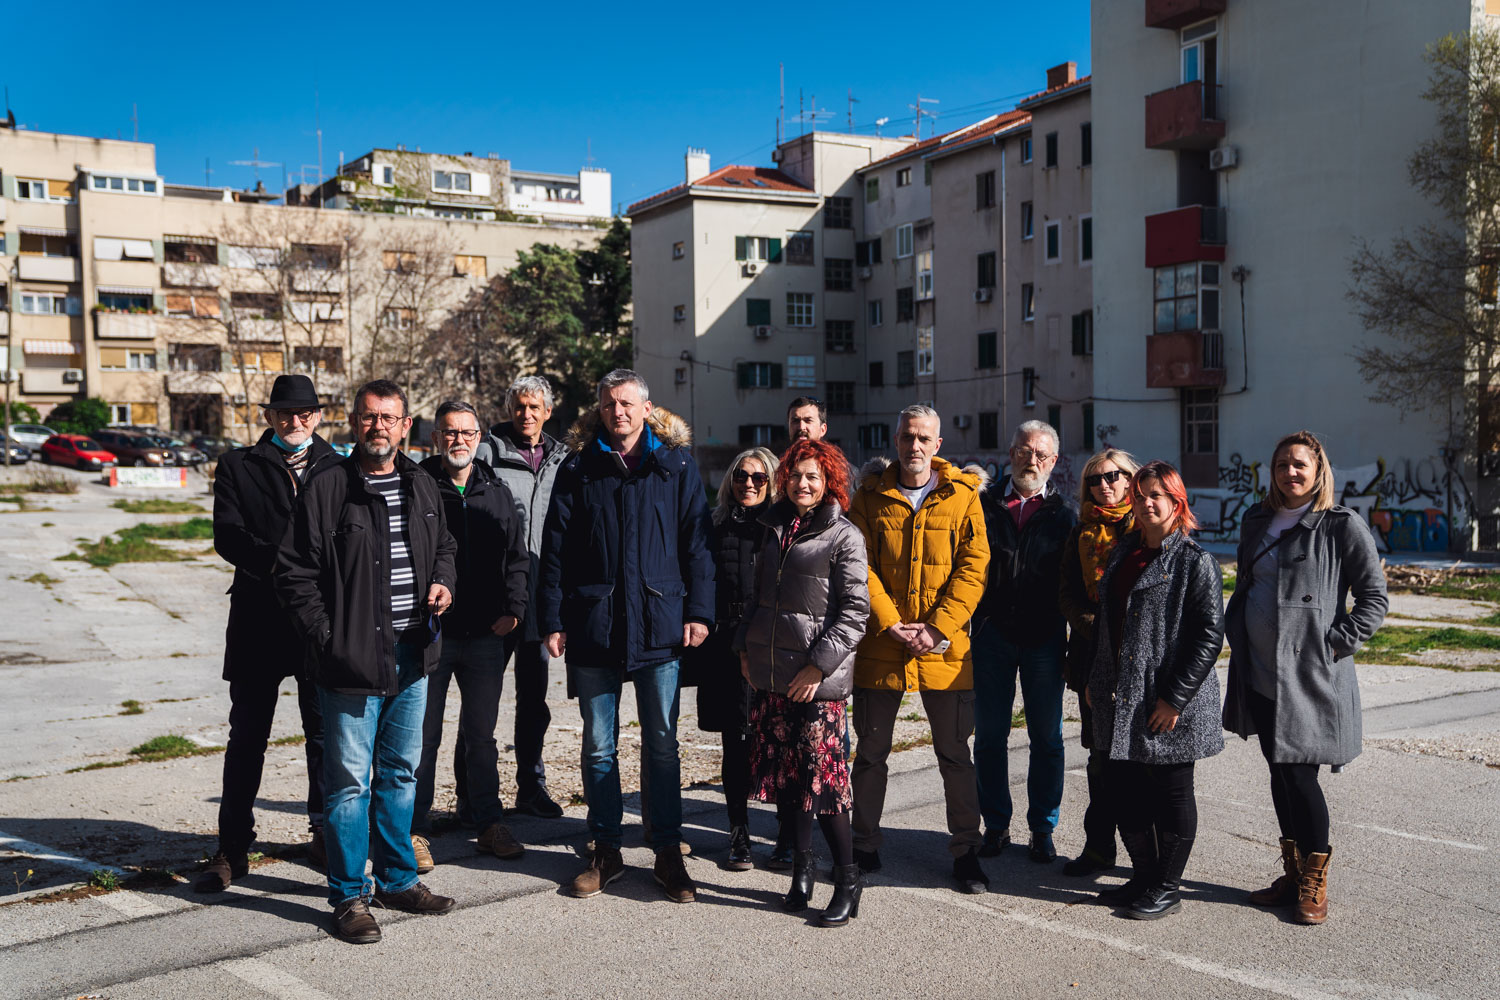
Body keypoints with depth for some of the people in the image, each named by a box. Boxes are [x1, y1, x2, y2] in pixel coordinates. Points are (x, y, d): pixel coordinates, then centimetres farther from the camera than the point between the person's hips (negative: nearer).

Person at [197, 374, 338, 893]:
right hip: (259, 620, -1)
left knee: (325, 733, 10)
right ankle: (233, 848, 16)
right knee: (247, 736, 6)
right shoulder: (238, 467, 6)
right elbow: (227, 536, -7)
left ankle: (326, 833, 25)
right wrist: (282, 564, -21)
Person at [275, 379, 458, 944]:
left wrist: (442, 582, 3)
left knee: (401, 771, 16)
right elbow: (294, 573, -8)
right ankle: (349, 897, 13)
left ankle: (397, 879, 29)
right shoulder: (327, 489, -9)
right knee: (350, 779, 0)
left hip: (411, 654, 6)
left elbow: (444, 546, 24)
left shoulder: (421, 487, 9)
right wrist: (327, 638, -13)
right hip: (353, 658, -6)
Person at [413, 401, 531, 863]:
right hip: (430, 634, -3)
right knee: (423, 735, 4)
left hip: (486, 635, 3)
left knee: (482, 734, 11)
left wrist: (513, 609, 1)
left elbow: (517, 557, 14)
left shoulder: (497, 493, 10)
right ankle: (414, 829, 15)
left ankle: (490, 822, 21)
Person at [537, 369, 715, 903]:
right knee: (598, 746, 9)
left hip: (659, 624, -1)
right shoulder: (578, 468, 6)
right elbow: (555, 549, 5)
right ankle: (605, 852, 22)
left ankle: (668, 854, 16)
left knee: (663, 744, 5)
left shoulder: (677, 464, 5)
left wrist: (698, 611, -4)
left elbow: (696, 541, 4)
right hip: (593, 625, 1)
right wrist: (552, 620, -1)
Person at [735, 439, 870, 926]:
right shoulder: (776, 529, 15)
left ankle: (847, 880, 6)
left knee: (822, 777, -7)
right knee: (786, 774, 9)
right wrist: (746, 647, 13)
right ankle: (801, 872, 21)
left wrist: (819, 663, -14)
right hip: (772, 674, 6)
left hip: (818, 677, -6)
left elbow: (855, 610, -8)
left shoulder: (844, 536, -4)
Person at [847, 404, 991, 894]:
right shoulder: (872, 496, 4)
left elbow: (973, 565, -4)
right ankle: (864, 846, 26)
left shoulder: (962, 494, 1)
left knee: (954, 753, 6)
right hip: (880, 645, 1)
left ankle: (965, 852, 20)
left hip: (944, 647, -1)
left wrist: (940, 627, -14)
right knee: (870, 750, 11)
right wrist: (891, 624, -12)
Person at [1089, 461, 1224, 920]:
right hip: (1121, 701, 7)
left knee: (1172, 793, 6)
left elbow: (1211, 634, -15)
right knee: (1127, 792, 13)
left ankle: (1167, 887, 20)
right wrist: (1095, 680, 14)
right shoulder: (1122, 553, 12)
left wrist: (1175, 697, -18)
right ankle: (1144, 877, 29)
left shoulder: (1195, 562, -10)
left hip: (1171, 707, -7)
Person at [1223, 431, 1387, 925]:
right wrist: (1238, 638, 10)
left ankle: (1315, 884, 11)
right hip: (1260, 672, 6)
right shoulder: (1257, 521, 12)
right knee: (1279, 775, 13)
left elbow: (1374, 596, -5)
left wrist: (1336, 645, -12)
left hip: (1312, 675, -6)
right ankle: (1292, 874, 26)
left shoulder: (1343, 525, -5)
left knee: (1299, 776, -5)